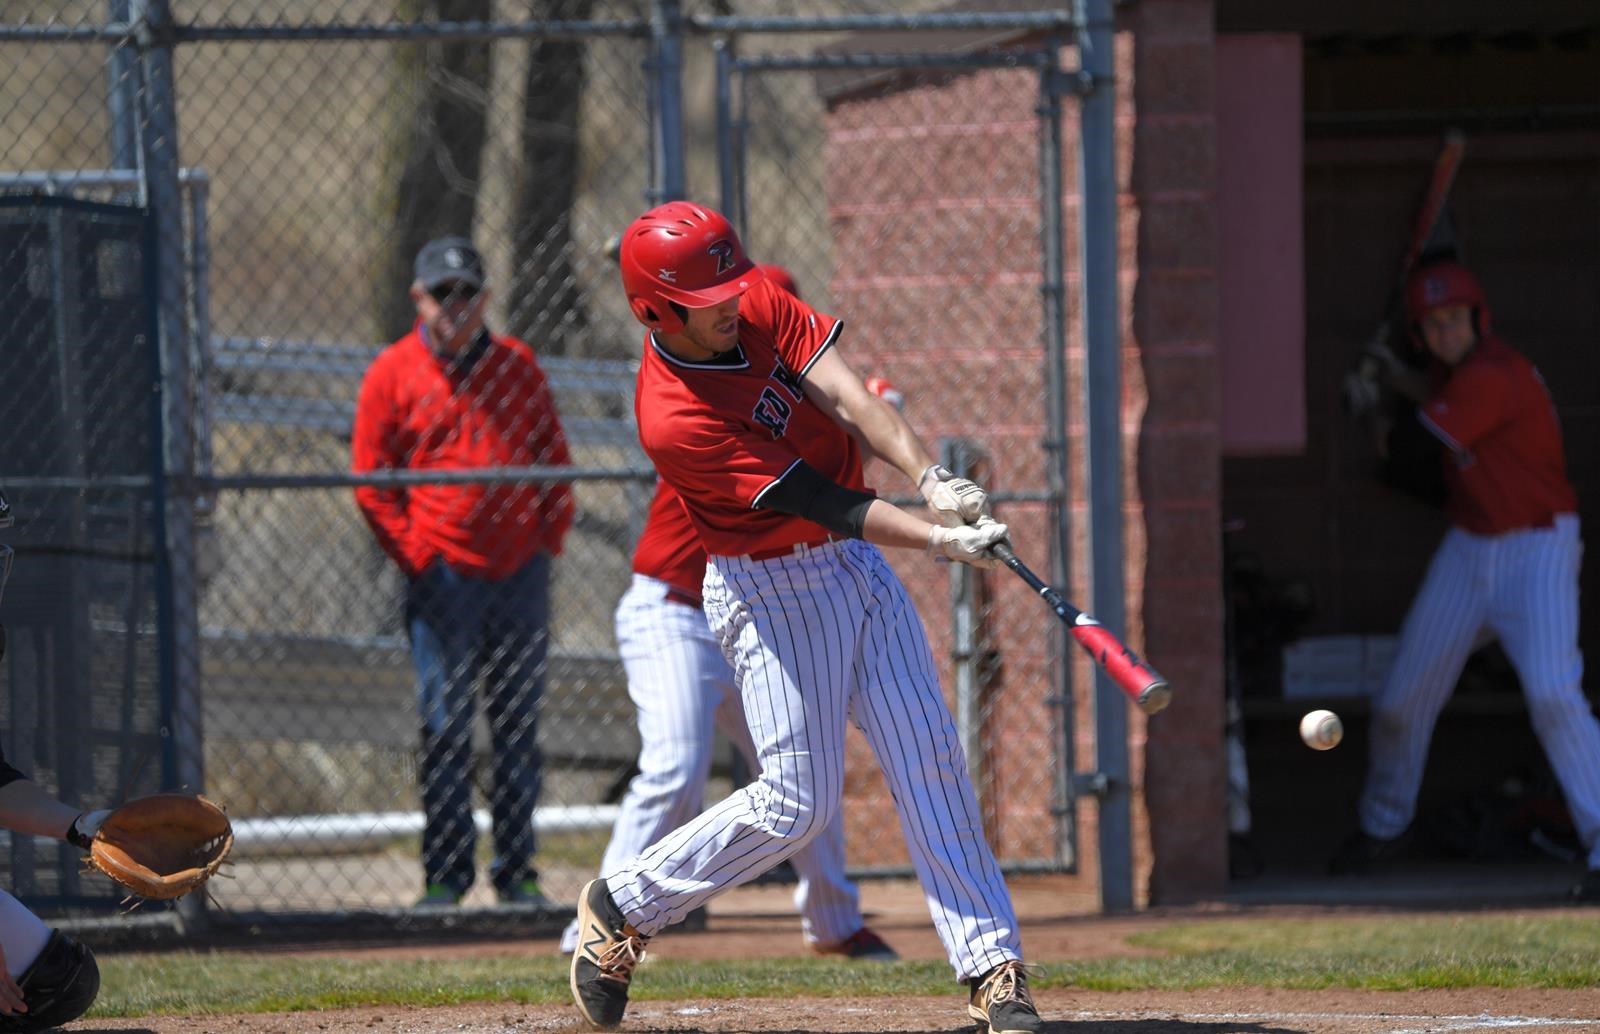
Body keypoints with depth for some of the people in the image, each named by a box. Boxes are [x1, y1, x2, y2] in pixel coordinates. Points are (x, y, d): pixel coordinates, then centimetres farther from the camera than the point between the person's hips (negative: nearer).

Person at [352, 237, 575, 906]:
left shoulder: (518, 366, 11)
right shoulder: (393, 373, 1)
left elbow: (554, 457, 15)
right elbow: (371, 481, 0)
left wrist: (550, 537, 5)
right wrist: (415, 556, -7)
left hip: (520, 573, 3)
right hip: (443, 574, -3)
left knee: (518, 725, 6)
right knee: (445, 728, -3)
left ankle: (517, 870, 12)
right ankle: (446, 872, 1)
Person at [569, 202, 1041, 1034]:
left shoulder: (758, 306, -6)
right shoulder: (673, 419, -26)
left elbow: (848, 399, -16)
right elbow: (816, 500, -26)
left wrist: (930, 480, -32)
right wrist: (940, 540, -31)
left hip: (858, 563, 7)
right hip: (773, 589, -7)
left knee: (931, 761, -1)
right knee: (798, 803, -7)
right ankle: (620, 906, 12)